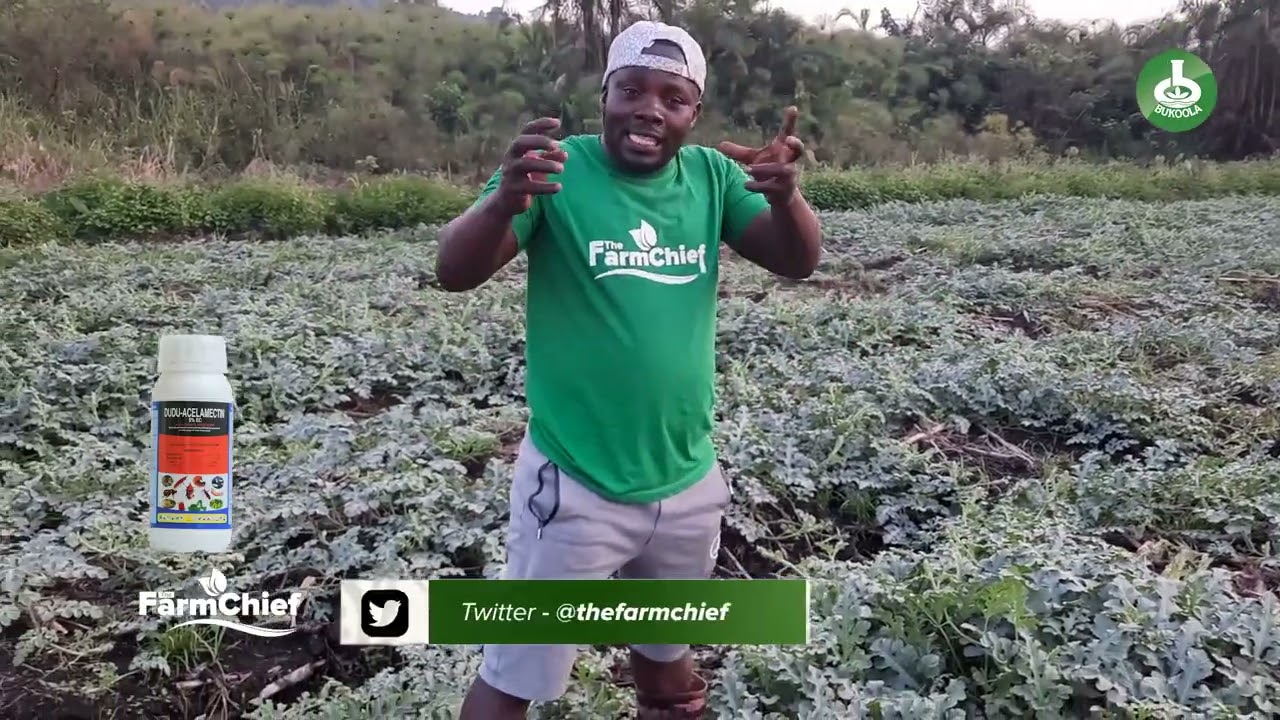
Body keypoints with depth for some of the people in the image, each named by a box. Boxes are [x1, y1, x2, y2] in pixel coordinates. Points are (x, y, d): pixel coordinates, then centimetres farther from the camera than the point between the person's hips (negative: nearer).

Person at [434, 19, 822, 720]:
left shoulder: (712, 174, 0)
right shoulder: (554, 167, -13)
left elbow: (798, 262, -7)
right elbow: (454, 272, -20)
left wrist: (785, 195, -29)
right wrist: (505, 202, -42)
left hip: (688, 481, 5)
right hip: (573, 483, -4)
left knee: (667, 652, 25)